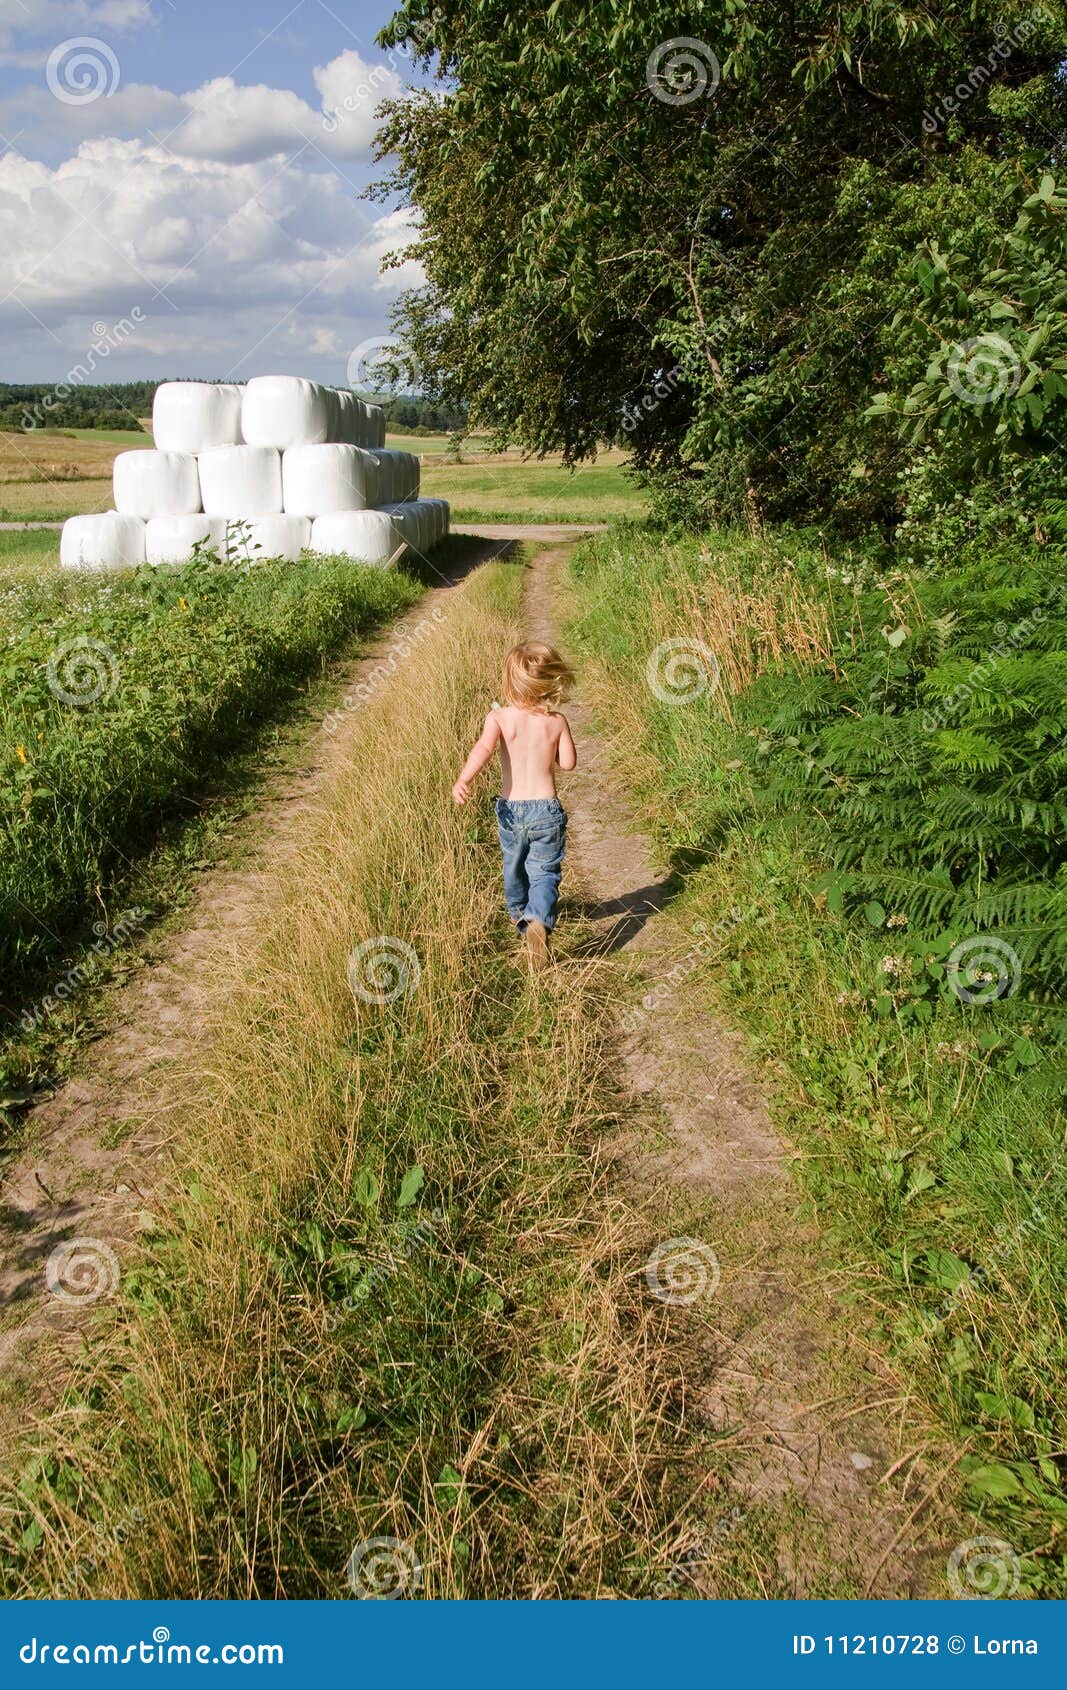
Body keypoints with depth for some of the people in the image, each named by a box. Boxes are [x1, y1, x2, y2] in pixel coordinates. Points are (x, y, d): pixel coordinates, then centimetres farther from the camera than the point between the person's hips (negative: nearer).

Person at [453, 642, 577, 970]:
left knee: (514, 867, 24)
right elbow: (568, 762, -1)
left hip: (510, 809, 1)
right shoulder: (556, 721, -5)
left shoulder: (500, 717, -9)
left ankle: (519, 915, 48)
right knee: (544, 871, 1)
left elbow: (484, 747, -26)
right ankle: (539, 921, -27)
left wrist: (464, 780, -36)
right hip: (546, 809, -1)